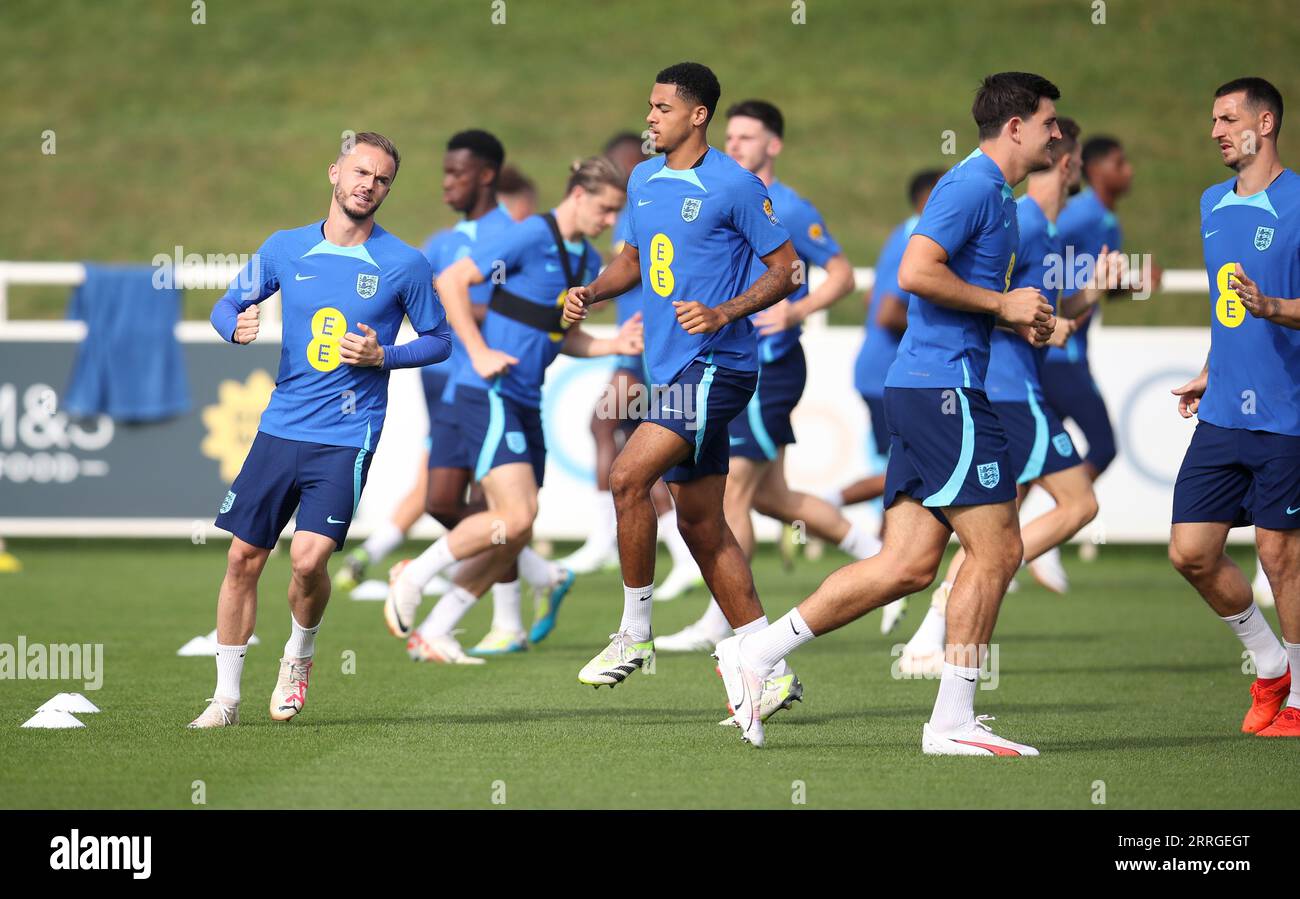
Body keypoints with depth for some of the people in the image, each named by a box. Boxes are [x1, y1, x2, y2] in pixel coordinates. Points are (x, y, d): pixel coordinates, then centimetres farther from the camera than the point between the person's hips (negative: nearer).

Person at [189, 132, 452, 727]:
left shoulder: (405, 266, -2)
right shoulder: (286, 249, 5)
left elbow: (440, 340, 7)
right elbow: (227, 305, 15)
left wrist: (383, 355, -11)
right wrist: (237, 326, -9)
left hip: (347, 438, -3)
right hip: (280, 427, 3)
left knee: (308, 557, -17)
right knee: (244, 558, 2)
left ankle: (299, 655, 15)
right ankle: (226, 699, 13)